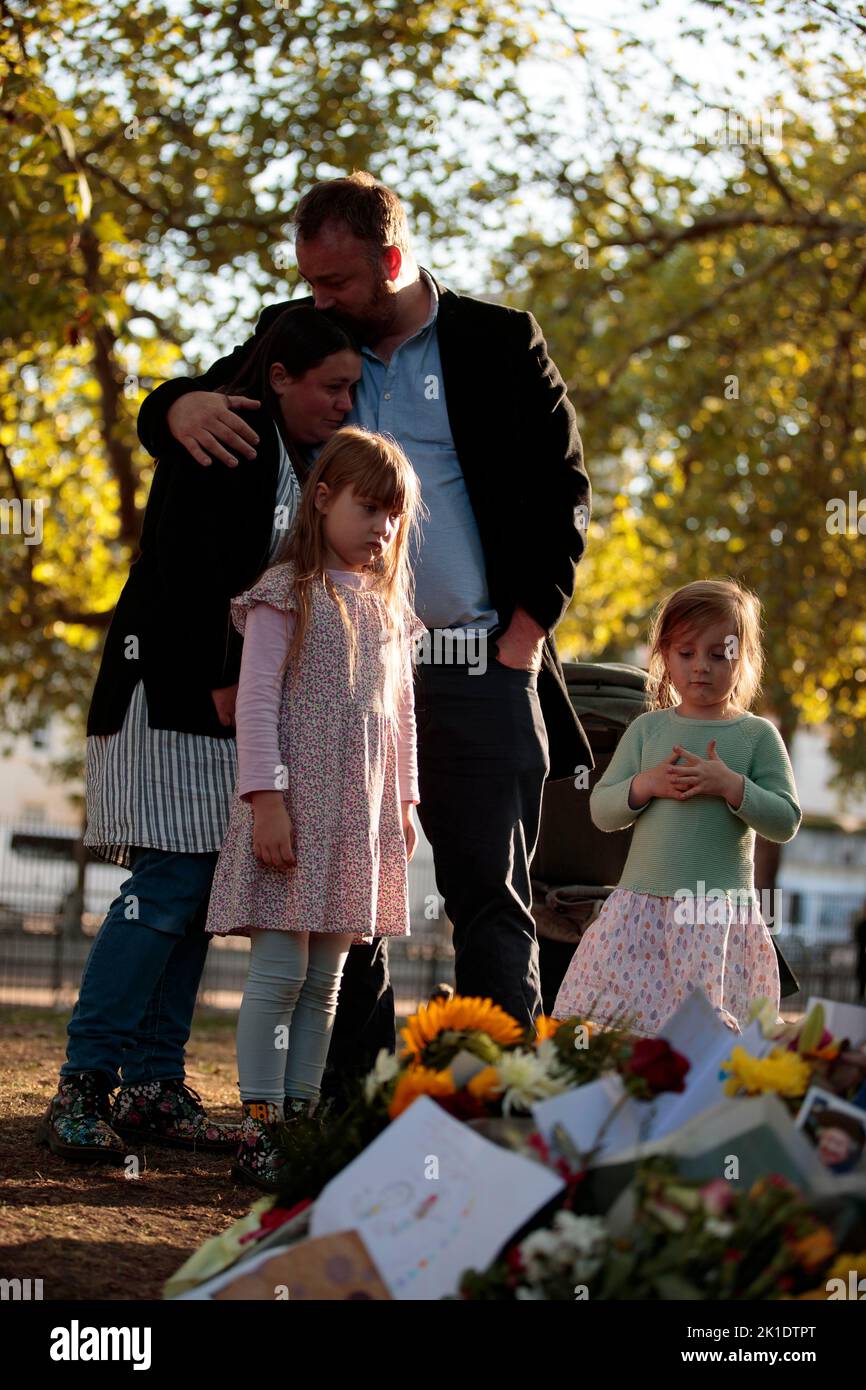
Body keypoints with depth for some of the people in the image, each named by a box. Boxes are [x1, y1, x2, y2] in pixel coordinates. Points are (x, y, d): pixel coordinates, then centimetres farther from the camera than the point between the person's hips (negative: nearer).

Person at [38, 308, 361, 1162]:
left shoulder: (295, 458, 16)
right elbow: (187, 571, -17)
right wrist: (221, 683, -18)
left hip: (232, 692, 9)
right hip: (171, 686, -9)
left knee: (198, 889, 5)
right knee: (170, 883, -15)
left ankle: (154, 1087, 7)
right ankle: (80, 1089, -13)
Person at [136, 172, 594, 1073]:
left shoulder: (498, 343, 5)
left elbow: (563, 491, 4)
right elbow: (167, 409, 17)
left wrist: (525, 633, -4)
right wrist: (181, 407, -8)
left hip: (475, 671, -3)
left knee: (490, 900, -2)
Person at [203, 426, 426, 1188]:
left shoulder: (389, 608, 15)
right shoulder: (287, 595, -5)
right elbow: (257, 701, -10)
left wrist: (405, 803, 15)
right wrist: (266, 798, -16)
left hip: (361, 816, 6)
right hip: (295, 807, -6)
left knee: (325, 980, 8)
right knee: (280, 970, -8)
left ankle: (301, 1117, 11)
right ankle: (259, 1127, -6)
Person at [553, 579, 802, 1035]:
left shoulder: (757, 735, 2)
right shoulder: (647, 729, 8)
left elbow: (786, 822, -2)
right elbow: (601, 810, 8)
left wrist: (730, 785, -14)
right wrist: (646, 785, -9)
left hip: (720, 909, -2)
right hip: (643, 900, 2)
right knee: (612, 1000, -6)